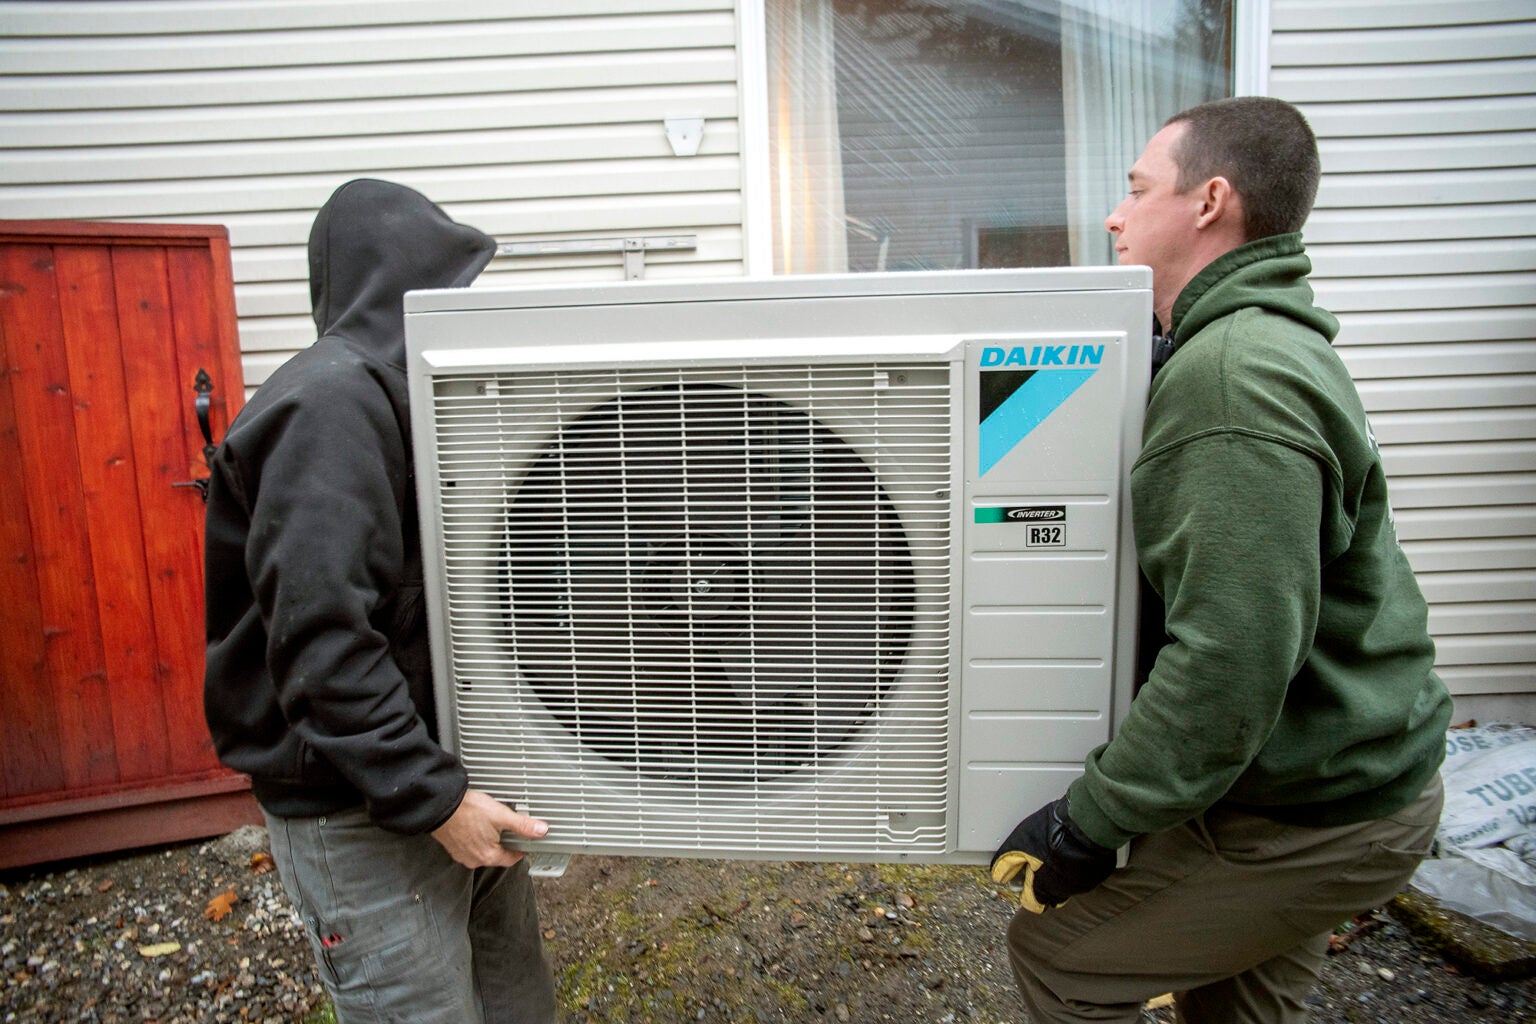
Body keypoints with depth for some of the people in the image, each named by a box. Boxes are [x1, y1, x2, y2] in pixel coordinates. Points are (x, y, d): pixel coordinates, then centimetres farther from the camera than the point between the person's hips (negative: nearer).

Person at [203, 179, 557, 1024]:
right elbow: (319, 637, -26)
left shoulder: (392, 393, 11)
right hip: (359, 812, -9)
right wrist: (432, 797, -23)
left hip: (443, 775, 9)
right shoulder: (332, 403, -19)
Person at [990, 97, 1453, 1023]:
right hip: (1351, 767, 10)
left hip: (1317, 812, -10)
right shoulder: (1271, 344, 10)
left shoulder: (1234, 377, -26)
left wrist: (1090, 823, -21)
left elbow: (1231, 656, -30)